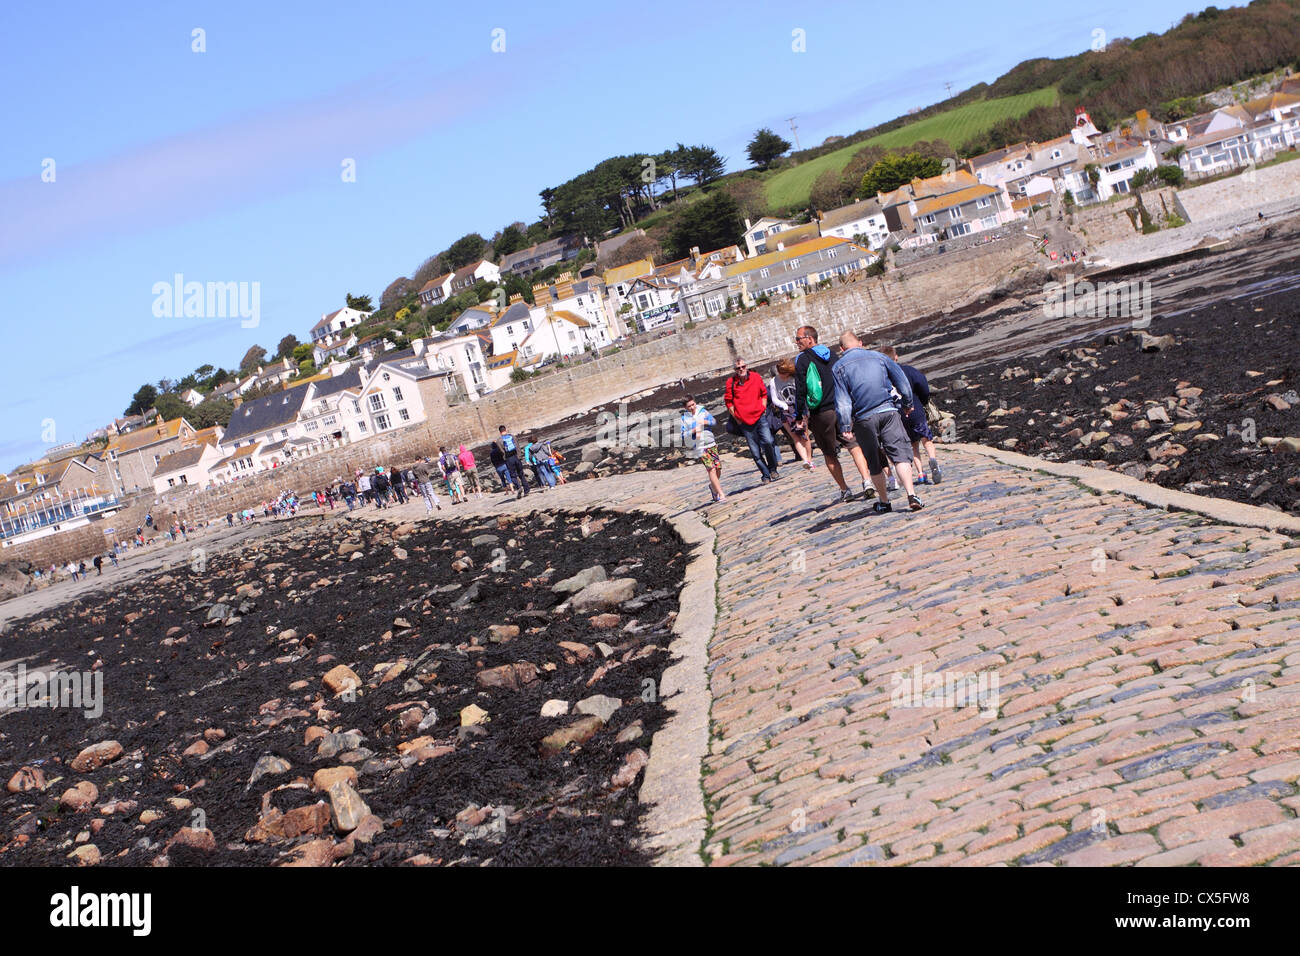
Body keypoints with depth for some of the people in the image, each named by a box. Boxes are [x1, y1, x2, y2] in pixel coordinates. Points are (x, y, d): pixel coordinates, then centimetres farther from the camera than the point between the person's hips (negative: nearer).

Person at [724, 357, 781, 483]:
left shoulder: (756, 377, 3)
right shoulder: (731, 382, -1)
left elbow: (764, 394, 16)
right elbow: (729, 402, 6)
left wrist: (763, 409, 5)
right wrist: (737, 419, 2)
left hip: (760, 417, 0)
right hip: (744, 422, 0)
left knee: (768, 442, -15)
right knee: (755, 451, 0)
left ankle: (772, 469, 5)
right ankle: (766, 474, 13)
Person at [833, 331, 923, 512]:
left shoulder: (839, 367, 3)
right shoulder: (879, 357, 10)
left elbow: (842, 401, -5)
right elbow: (902, 382, 14)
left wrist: (845, 427, -5)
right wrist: (907, 404, 27)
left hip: (863, 419, 0)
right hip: (888, 412, 0)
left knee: (875, 463, 12)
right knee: (900, 454, -4)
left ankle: (884, 502, 21)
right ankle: (911, 495, -20)